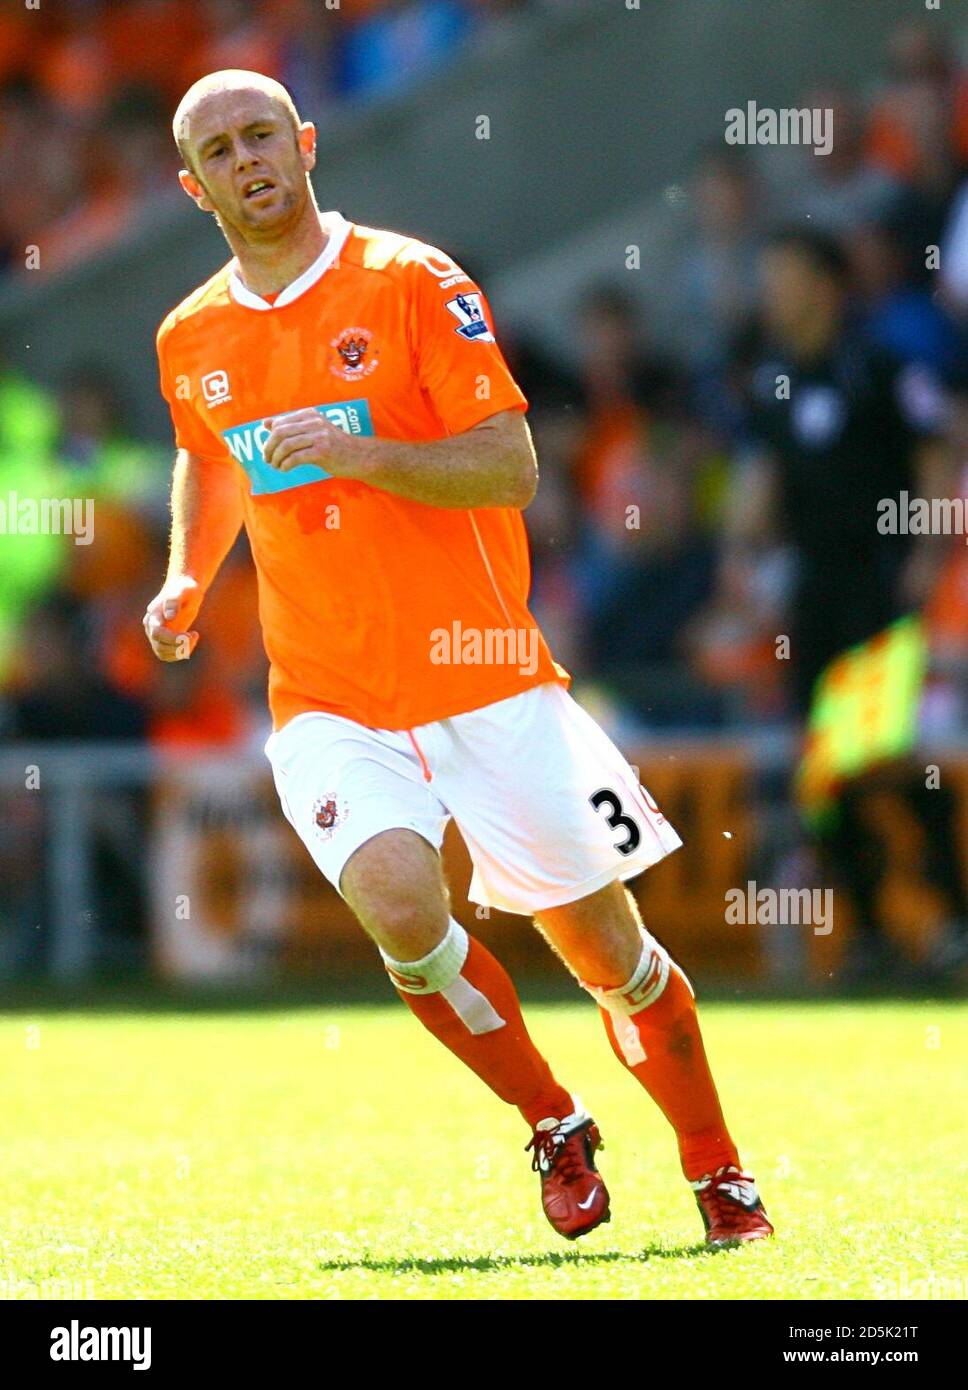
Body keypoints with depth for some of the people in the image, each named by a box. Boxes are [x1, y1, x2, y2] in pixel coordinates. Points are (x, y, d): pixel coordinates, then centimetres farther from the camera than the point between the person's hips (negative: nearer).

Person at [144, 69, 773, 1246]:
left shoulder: (411, 284, -7)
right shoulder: (191, 341, 7)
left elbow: (510, 465, -12)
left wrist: (363, 453, -25)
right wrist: (186, 581, 13)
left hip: (485, 684, -2)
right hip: (329, 704, 2)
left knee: (607, 950, 3)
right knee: (399, 907, -25)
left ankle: (716, 1171, 26)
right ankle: (553, 1127, -1)